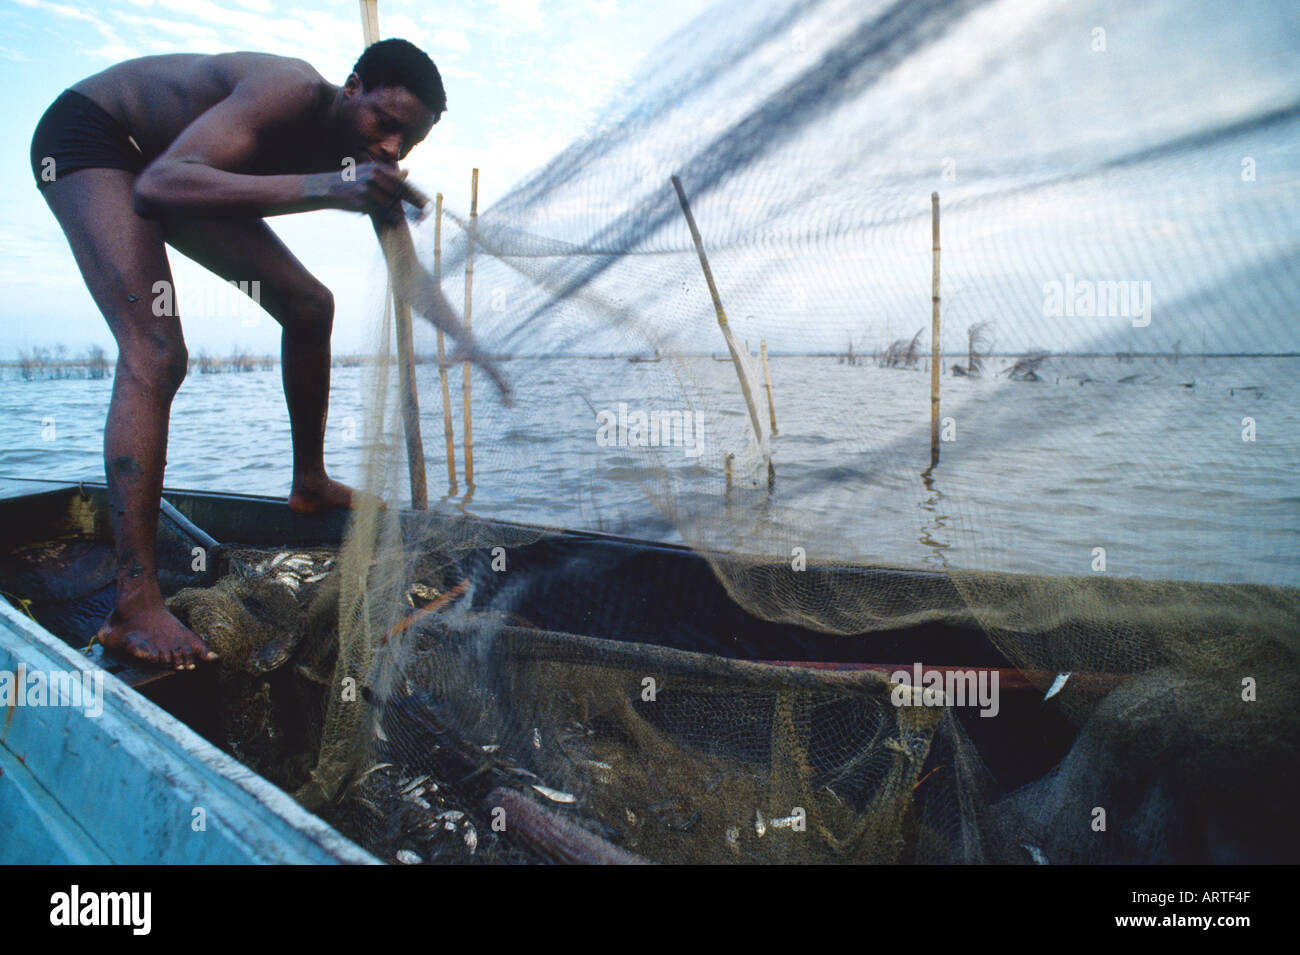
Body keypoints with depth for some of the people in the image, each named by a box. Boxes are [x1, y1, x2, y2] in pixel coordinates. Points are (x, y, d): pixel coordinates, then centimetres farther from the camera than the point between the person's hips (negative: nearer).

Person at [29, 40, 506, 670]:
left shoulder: (369, 155, -10)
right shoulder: (294, 93, -34)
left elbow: (407, 272, -14)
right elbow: (160, 185, -47)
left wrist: (464, 340, -33)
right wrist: (323, 187, -57)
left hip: (174, 163, 9)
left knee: (309, 305, 9)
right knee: (155, 351, -28)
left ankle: (310, 484, 26)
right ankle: (134, 606, -31)